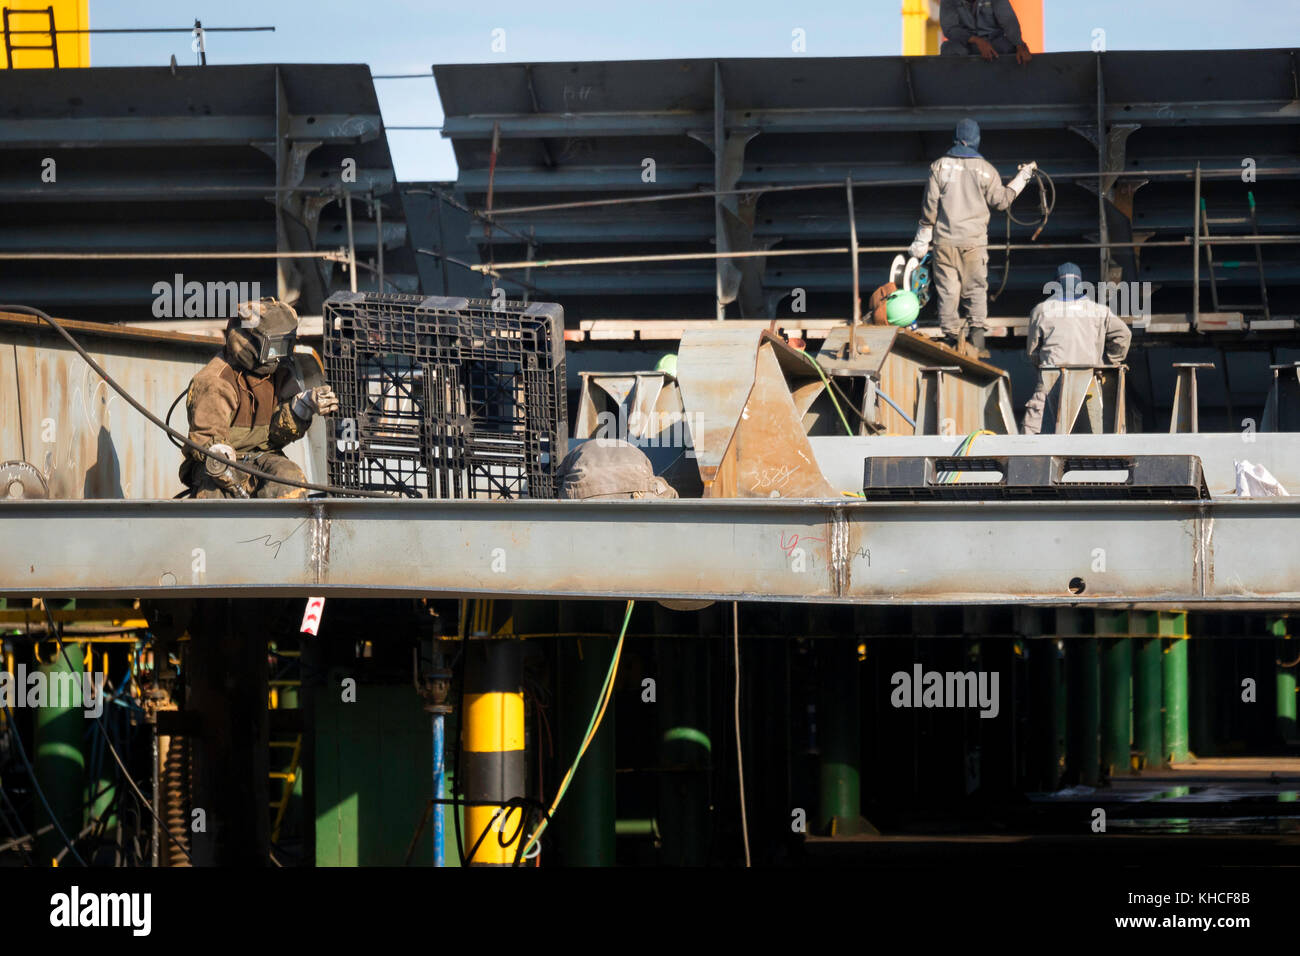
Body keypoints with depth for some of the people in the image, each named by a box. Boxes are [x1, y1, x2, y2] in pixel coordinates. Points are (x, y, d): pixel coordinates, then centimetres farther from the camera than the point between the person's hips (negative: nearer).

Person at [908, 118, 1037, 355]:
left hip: (945, 240, 0)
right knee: (976, 289, 5)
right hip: (974, 241, 0)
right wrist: (1023, 177, 19)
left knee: (947, 290, 5)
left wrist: (921, 241, 5)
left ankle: (951, 339, 5)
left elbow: (930, 207, -1)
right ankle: (977, 337, -6)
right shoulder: (985, 169, -2)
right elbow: (1001, 200, 7)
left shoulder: (940, 166, -1)